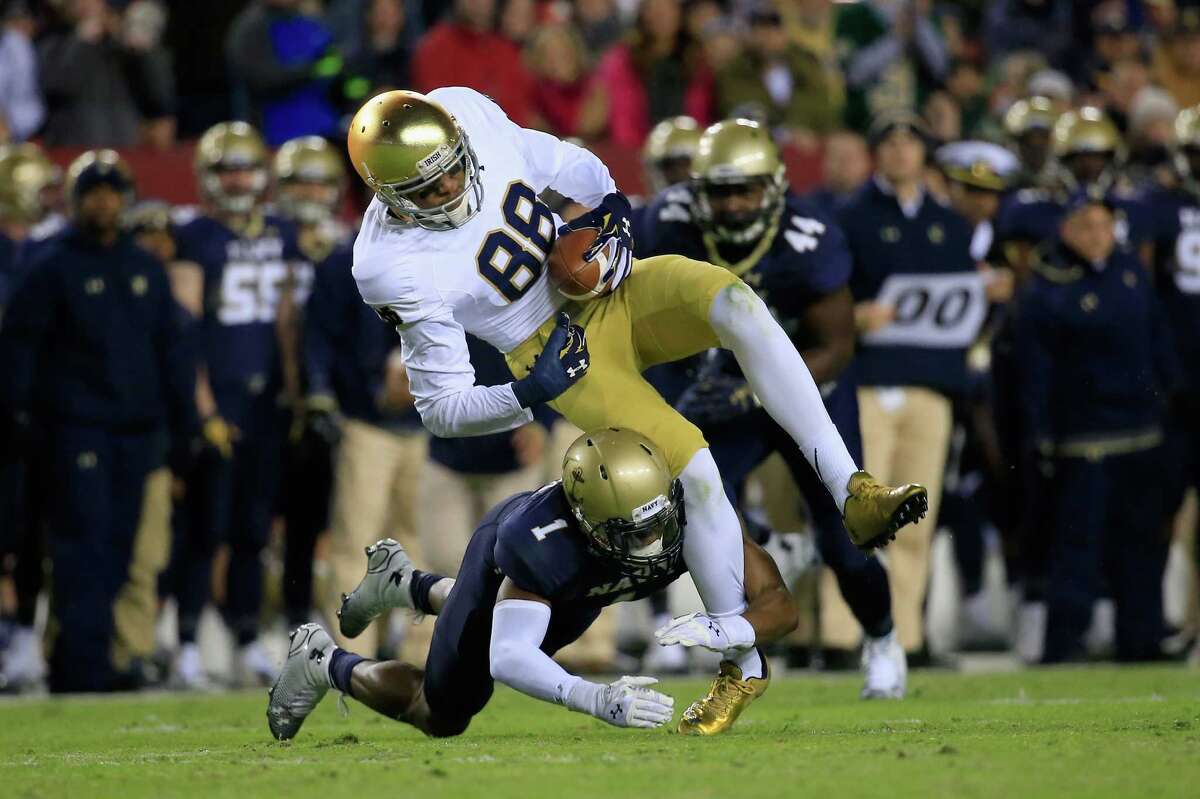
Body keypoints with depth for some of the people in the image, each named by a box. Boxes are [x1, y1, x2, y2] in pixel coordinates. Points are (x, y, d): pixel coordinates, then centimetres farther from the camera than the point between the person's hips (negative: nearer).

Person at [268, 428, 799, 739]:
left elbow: (779, 605, -42)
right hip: (507, 562, -4)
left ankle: (407, 584, 55)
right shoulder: (540, 543, -49)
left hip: (580, 582, 5)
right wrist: (595, 699, -68)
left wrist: (722, 631, -65)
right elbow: (506, 661, -52)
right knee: (441, 718, 7)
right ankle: (324, 663, 31)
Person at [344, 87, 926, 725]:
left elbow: (560, 165, 12)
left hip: (612, 289, 4)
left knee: (735, 304, -27)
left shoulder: (470, 115, -11)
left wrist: (607, 205, -6)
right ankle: (742, 666, -6)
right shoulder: (395, 266, -22)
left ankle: (851, 496, -26)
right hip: (555, 352, -4)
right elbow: (441, 408, -14)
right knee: (693, 468, -22)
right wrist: (526, 394, -29)